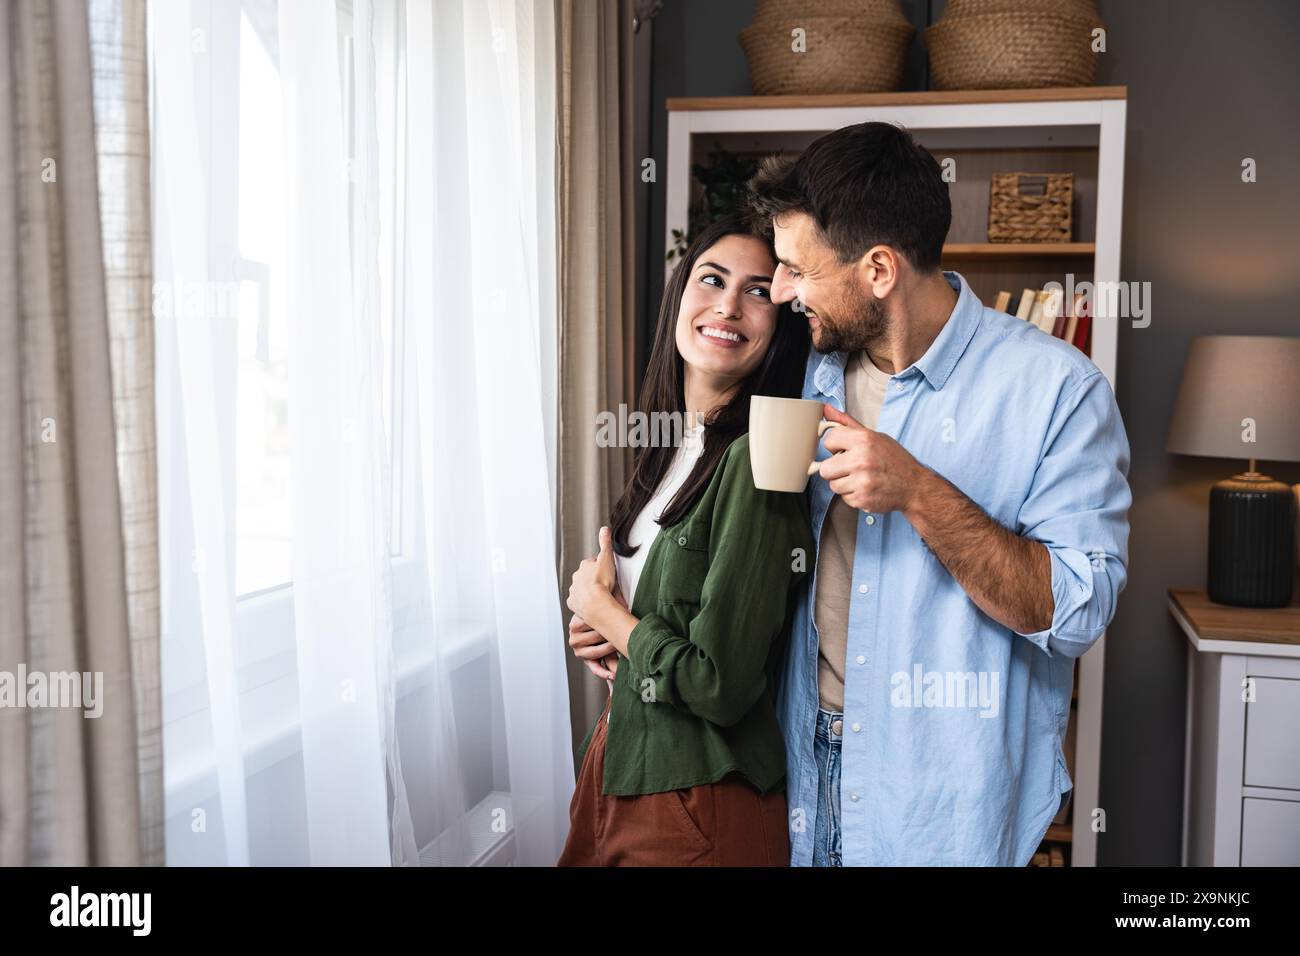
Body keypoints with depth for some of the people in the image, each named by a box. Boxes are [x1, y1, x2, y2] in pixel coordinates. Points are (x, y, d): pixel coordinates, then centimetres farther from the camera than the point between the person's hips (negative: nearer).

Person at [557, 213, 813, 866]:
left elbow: (723, 685, -24)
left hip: (701, 803, -8)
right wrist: (604, 631, -1)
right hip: (623, 762, 8)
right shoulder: (673, 444, 4)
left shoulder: (756, 463, -22)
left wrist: (602, 608, -10)